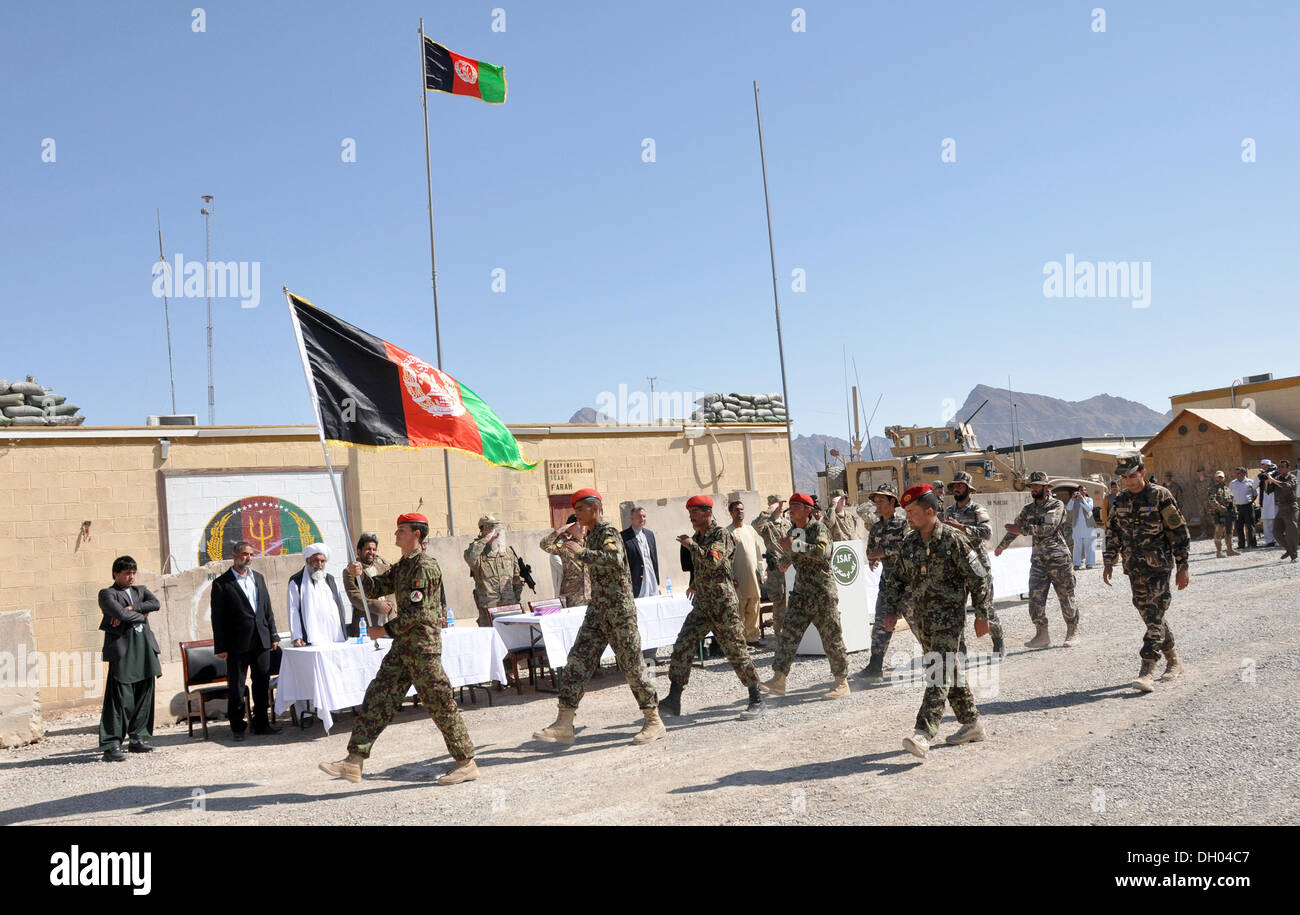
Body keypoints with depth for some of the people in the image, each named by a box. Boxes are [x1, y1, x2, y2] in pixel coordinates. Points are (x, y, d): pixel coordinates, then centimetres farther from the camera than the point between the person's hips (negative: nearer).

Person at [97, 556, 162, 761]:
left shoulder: (141, 590, 20)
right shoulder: (107, 594, 4)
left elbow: (155, 603, 0)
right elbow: (120, 614, -13)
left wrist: (131, 610, -10)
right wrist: (142, 616, 1)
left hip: (144, 648, 6)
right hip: (123, 650, -6)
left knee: (144, 696, 9)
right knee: (121, 700, -9)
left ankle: (138, 738, 20)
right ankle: (111, 745, -6)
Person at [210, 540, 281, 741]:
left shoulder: (259, 578, 12)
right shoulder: (222, 583, -4)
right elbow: (217, 617, -6)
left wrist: (273, 635, 9)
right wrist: (220, 647, -9)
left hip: (261, 641, 5)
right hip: (238, 644, -5)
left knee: (262, 685, 10)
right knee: (236, 688, 2)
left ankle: (261, 724, 20)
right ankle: (237, 727, 14)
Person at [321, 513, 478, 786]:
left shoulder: (425, 566, -13)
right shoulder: (402, 566, 17)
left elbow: (417, 611, -17)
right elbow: (375, 588, 17)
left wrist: (387, 629, -10)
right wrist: (359, 576, -3)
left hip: (423, 643, -9)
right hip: (403, 645, 9)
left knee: (440, 703, -3)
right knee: (378, 697, 5)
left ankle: (466, 763, 7)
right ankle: (354, 761, 7)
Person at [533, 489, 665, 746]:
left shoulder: (608, 531, -11)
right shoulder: (585, 534, 14)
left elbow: (615, 559, -32)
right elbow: (547, 545, 19)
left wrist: (580, 551, -32)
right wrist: (562, 532, 0)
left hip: (619, 609, -8)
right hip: (597, 609, 8)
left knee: (631, 665, -3)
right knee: (577, 661, 0)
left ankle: (654, 722, 9)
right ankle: (563, 725, 1)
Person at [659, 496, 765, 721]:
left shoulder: (721, 535, -9)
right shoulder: (698, 538, 14)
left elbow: (713, 561, -27)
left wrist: (691, 545, -18)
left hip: (723, 603, -7)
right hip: (701, 605, 7)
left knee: (736, 651, -2)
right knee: (682, 647, -3)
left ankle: (756, 700, 10)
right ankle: (673, 700, 0)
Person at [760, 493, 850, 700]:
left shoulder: (818, 528, -9)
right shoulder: (792, 532, 12)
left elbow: (822, 552, -29)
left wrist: (795, 544, -28)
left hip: (823, 593, -6)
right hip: (801, 593, 6)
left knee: (831, 637, 0)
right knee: (788, 634, -4)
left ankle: (842, 682, 10)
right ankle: (779, 679, -5)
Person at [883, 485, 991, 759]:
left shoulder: (953, 539, -11)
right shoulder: (909, 542, 7)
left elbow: (978, 578, -7)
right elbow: (896, 579, 16)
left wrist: (981, 615, -7)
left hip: (949, 617, -7)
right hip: (922, 618, 7)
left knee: (940, 675, -14)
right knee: (949, 672, 15)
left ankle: (923, 734, -22)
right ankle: (972, 723, 29)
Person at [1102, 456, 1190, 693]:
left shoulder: (1161, 496, -8)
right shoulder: (1120, 500, 8)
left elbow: (1179, 532, -5)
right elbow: (1112, 533, 17)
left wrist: (1182, 567, -6)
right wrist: (1108, 562, 8)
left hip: (1158, 566, -6)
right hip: (1134, 569, 6)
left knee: (1154, 617, -11)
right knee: (1149, 615, 11)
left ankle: (1147, 672, -15)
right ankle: (1174, 660, 28)